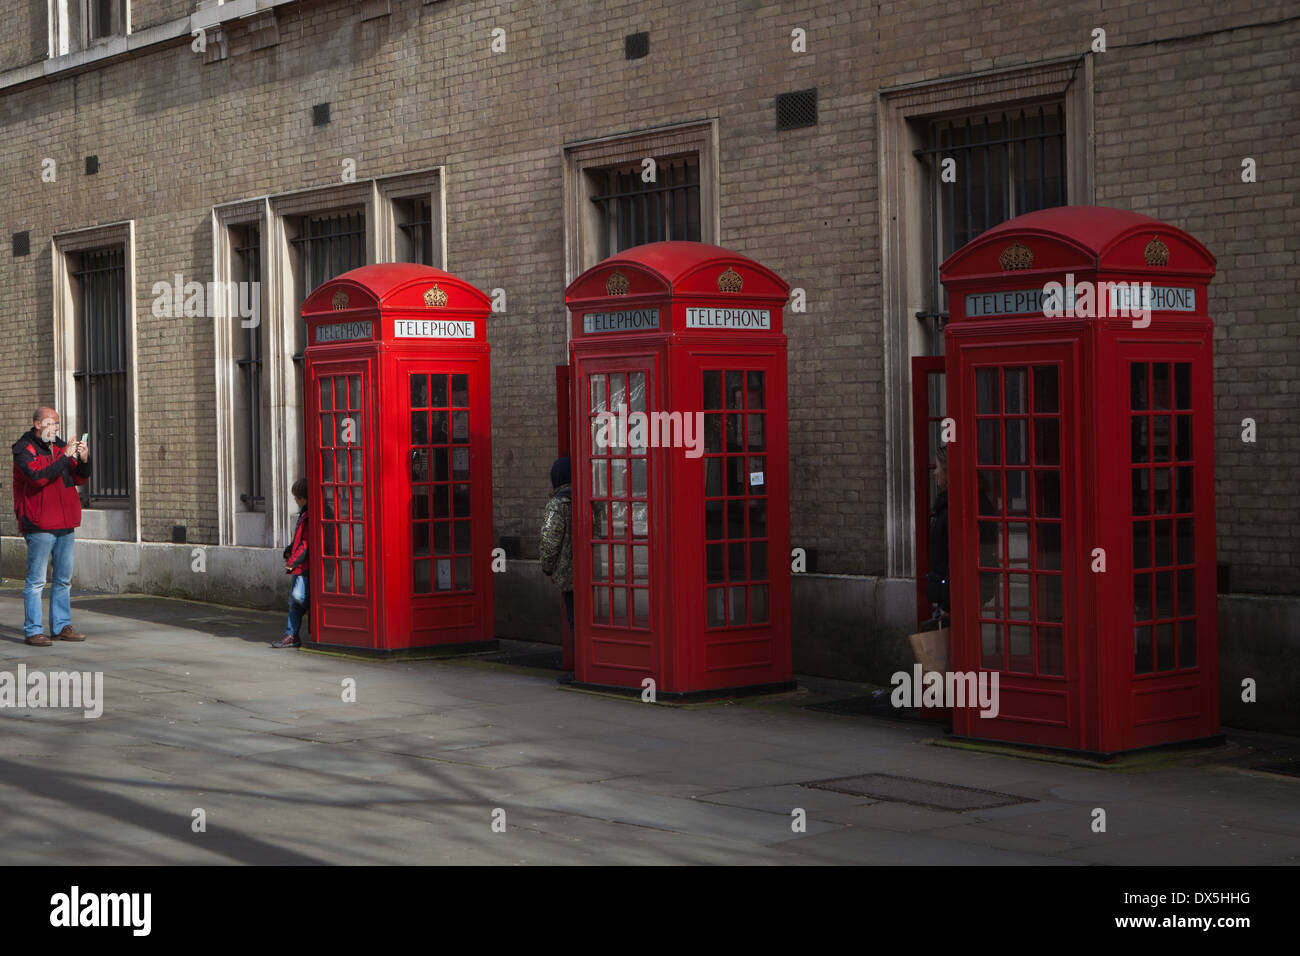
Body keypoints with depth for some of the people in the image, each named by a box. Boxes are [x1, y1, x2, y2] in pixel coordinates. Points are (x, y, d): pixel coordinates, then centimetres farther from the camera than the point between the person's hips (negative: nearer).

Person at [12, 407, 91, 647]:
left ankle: (61, 627, 18)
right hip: (39, 525, -7)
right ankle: (33, 631, 0)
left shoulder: (60, 446, 14)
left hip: (65, 524, 7)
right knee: (36, 580, -4)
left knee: (64, 579, 11)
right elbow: (38, 476, -21)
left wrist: (84, 460, -5)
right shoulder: (24, 448, -5)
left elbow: (79, 480, 14)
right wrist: (65, 457, -20)